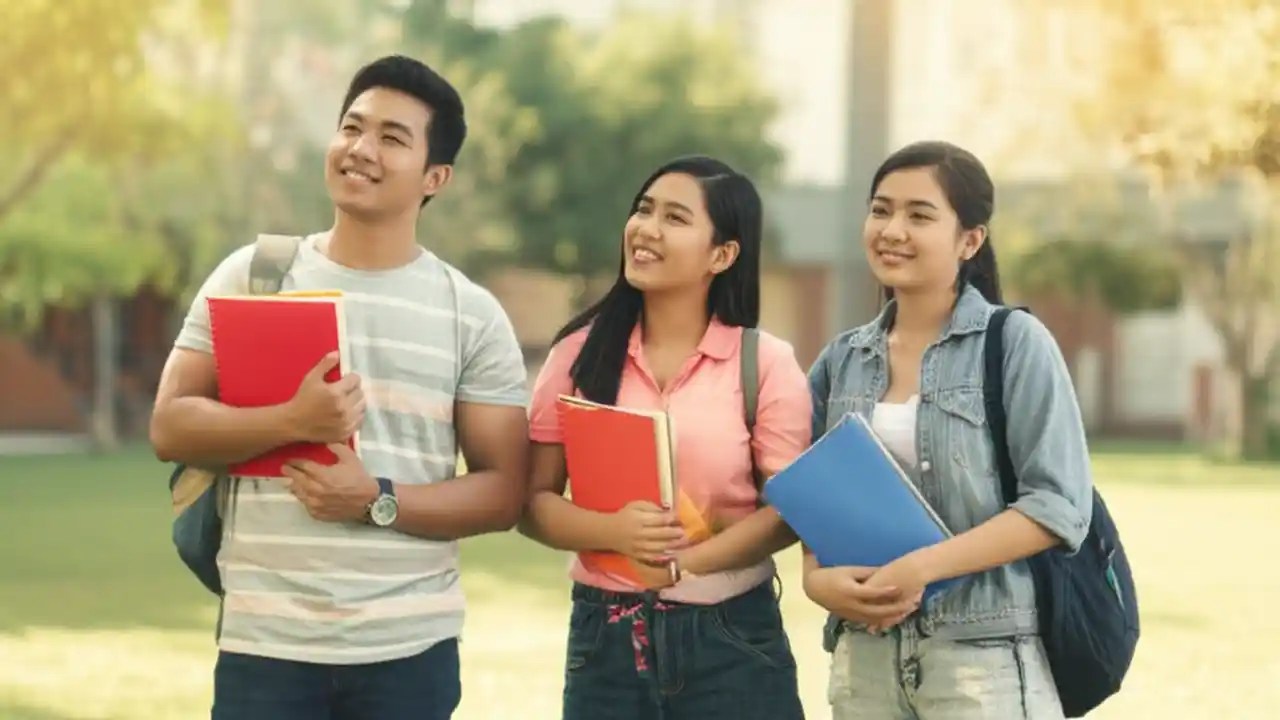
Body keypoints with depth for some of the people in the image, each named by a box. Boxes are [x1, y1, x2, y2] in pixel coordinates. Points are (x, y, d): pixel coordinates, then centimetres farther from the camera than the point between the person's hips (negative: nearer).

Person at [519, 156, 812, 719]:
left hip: (731, 640, -2)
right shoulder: (581, 353, 2)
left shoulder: (766, 363, -3)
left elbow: (790, 509, -5)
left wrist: (686, 561, -19)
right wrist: (614, 532, -18)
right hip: (604, 638, 2)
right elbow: (533, 502, 0)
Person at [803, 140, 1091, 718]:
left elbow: (1059, 504, -11)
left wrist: (922, 567, -18)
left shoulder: (1016, 342, -4)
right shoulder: (841, 361, 10)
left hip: (986, 659, -4)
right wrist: (818, 579, -6)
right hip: (864, 656, 4)